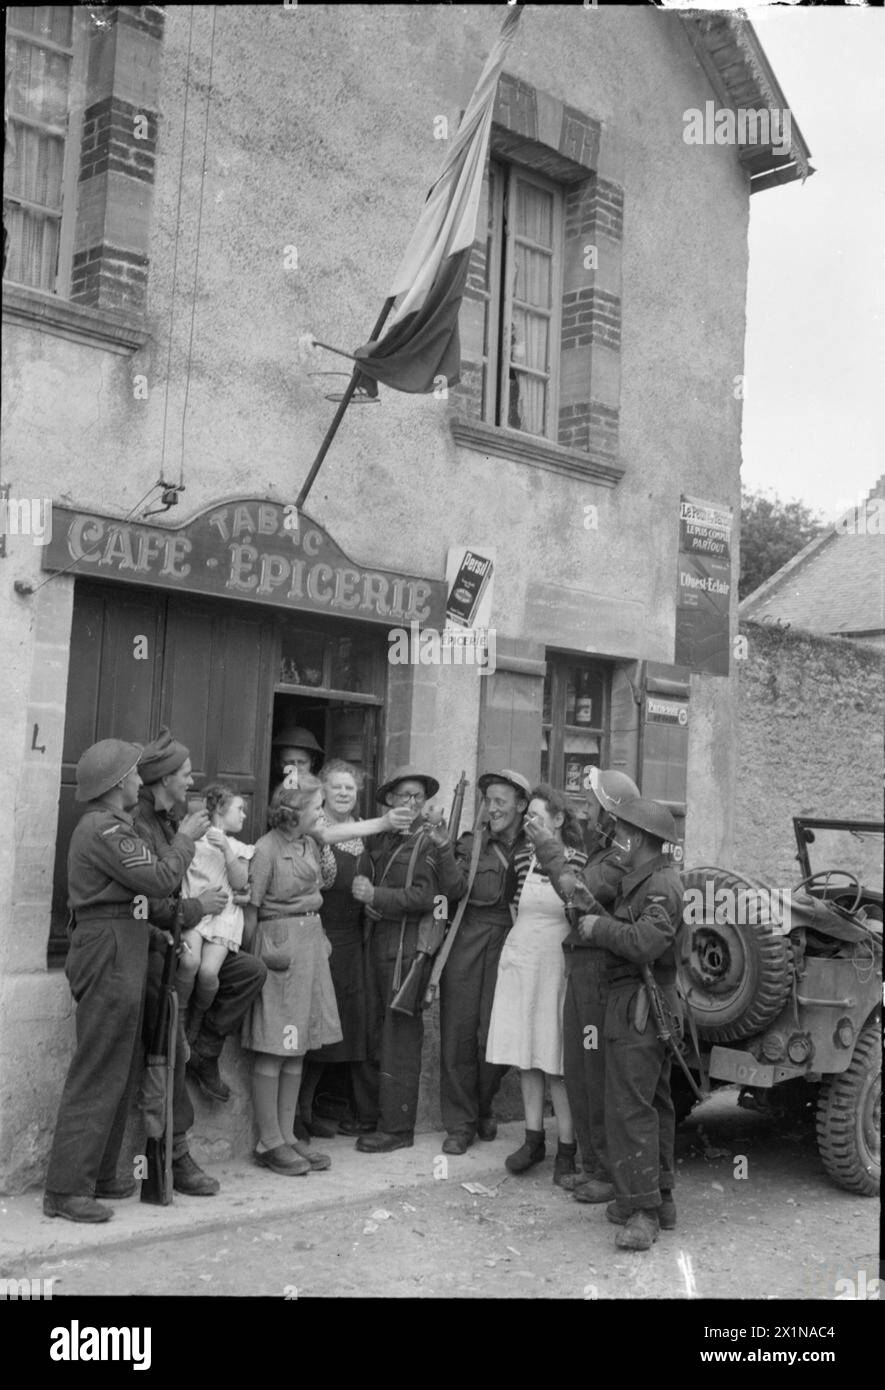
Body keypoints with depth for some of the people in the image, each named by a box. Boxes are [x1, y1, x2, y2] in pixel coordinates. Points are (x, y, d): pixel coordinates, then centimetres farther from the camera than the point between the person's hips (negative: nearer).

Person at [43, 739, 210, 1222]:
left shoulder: (110, 827, 19)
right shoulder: (102, 829, -15)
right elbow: (159, 878, -19)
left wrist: (154, 930, 11)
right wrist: (185, 838, -4)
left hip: (121, 956, 11)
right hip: (109, 955, -11)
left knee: (120, 1072, 16)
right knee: (97, 1074, -8)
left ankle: (100, 1174, 24)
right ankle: (66, 1190, -4)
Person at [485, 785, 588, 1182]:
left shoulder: (578, 862, -10)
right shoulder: (521, 858, 4)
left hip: (559, 968, -5)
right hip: (520, 962, 5)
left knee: (557, 1059, -1)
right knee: (525, 1054, 9)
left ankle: (566, 1147, 9)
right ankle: (534, 1138, 21)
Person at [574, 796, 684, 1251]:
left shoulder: (662, 885, -16)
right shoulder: (641, 880, 17)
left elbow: (647, 941, -28)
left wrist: (598, 927, -18)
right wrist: (597, 920, 4)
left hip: (639, 1007, -11)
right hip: (644, 1007, 11)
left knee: (630, 1107, -10)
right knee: (652, 1104, 16)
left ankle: (642, 1210, -7)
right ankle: (659, 1199, 25)